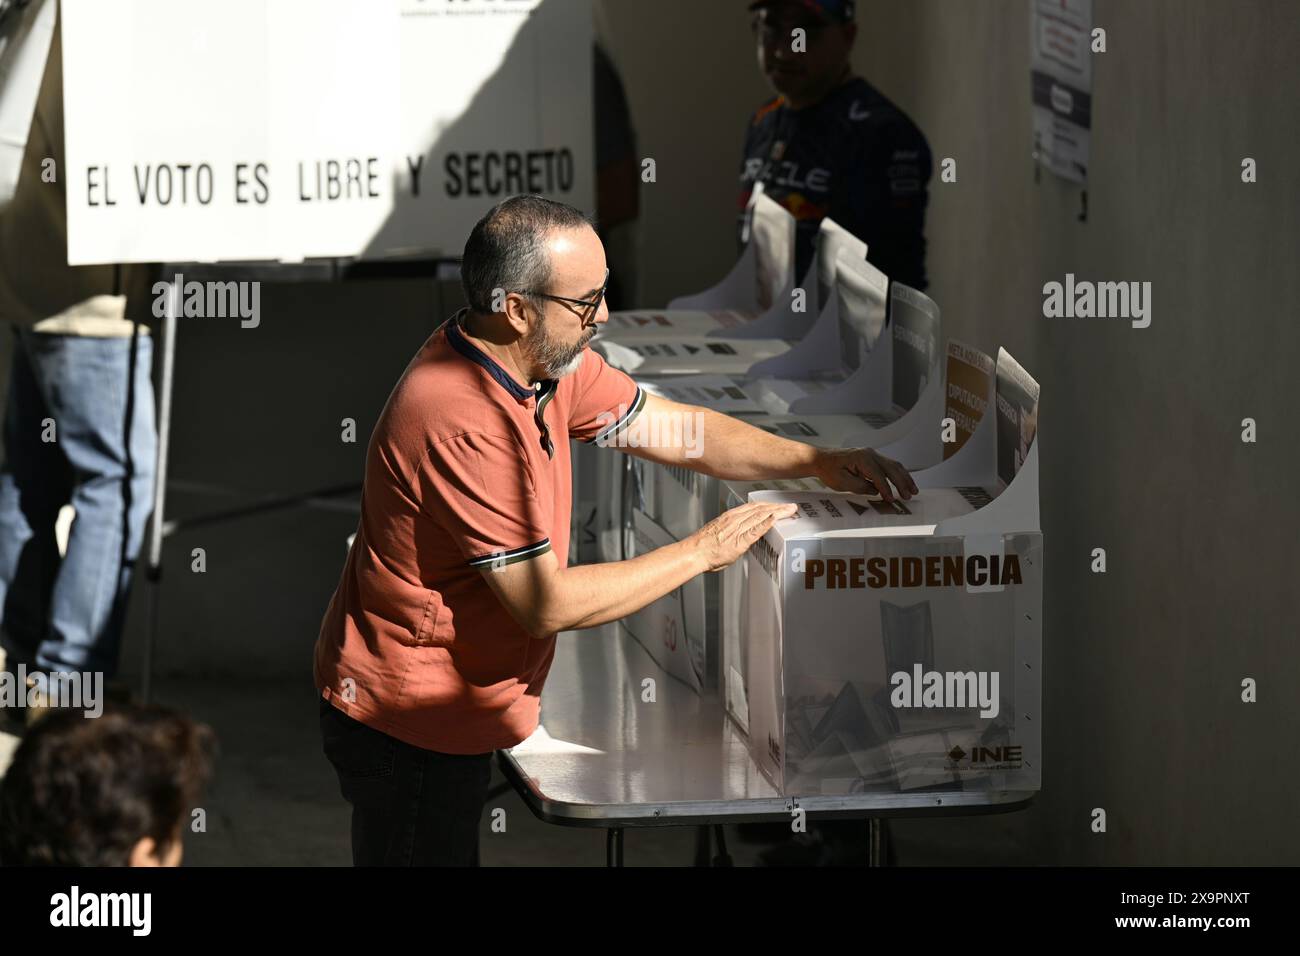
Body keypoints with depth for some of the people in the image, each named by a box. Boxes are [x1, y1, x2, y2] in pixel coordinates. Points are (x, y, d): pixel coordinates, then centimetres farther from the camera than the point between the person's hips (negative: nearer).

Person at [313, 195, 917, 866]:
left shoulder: (549, 360, -3)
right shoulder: (466, 423, -31)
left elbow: (673, 428, 10)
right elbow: (546, 604, -27)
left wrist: (816, 462, -1)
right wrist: (703, 552, -18)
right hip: (405, 725, -9)